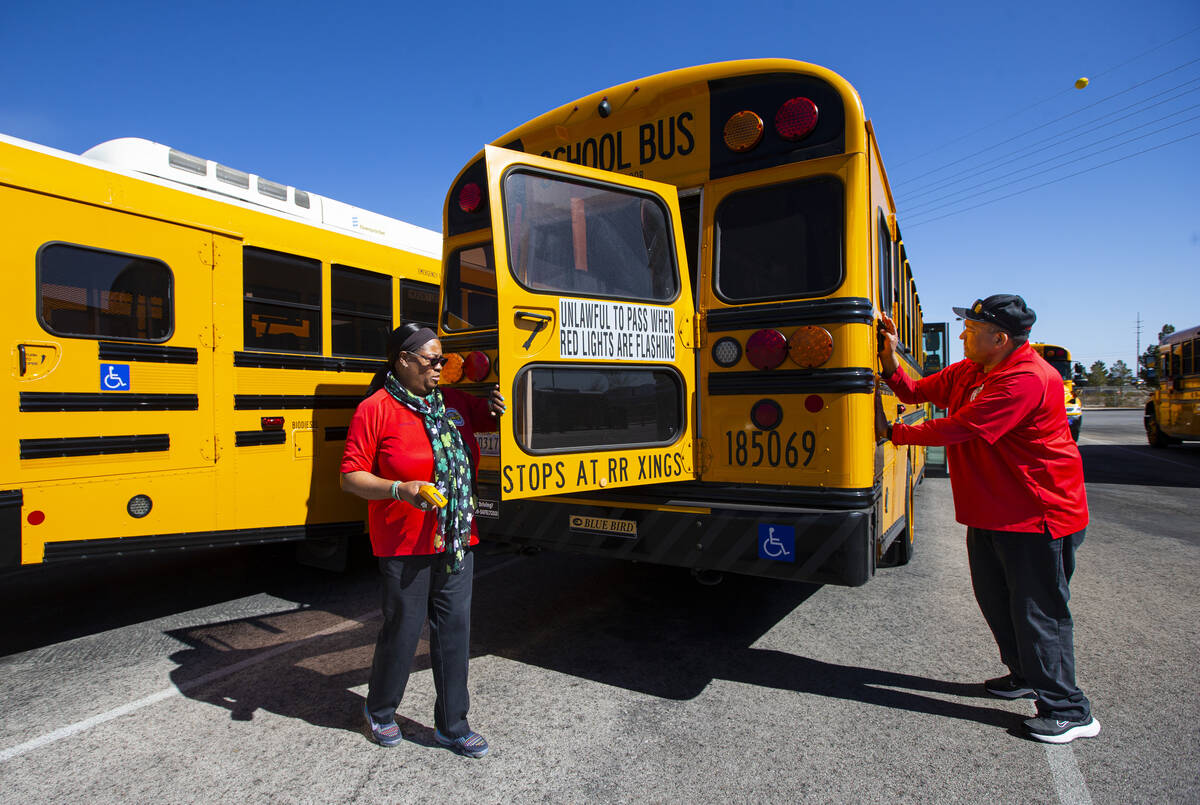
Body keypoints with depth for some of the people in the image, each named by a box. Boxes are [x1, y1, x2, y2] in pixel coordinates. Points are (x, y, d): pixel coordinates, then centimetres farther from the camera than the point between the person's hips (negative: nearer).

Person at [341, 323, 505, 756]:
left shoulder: (454, 402, 7)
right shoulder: (375, 410, -9)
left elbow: (488, 416, 22)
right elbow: (350, 476, -9)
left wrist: (499, 406, -1)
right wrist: (399, 489, -25)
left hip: (457, 541, 5)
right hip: (405, 545, -5)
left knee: (454, 630, 10)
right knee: (403, 629, 9)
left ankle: (452, 725, 27)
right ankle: (379, 711, 38)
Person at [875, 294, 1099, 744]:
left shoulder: (1028, 380, -24)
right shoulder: (967, 372, 6)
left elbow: (959, 428, -28)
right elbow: (918, 392, 10)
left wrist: (892, 432, -18)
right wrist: (890, 359, -6)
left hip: (1037, 515, -9)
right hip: (989, 513, 9)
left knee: (1037, 611, 0)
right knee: (995, 600, 20)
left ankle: (1069, 711, 17)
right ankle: (1026, 675, 40)